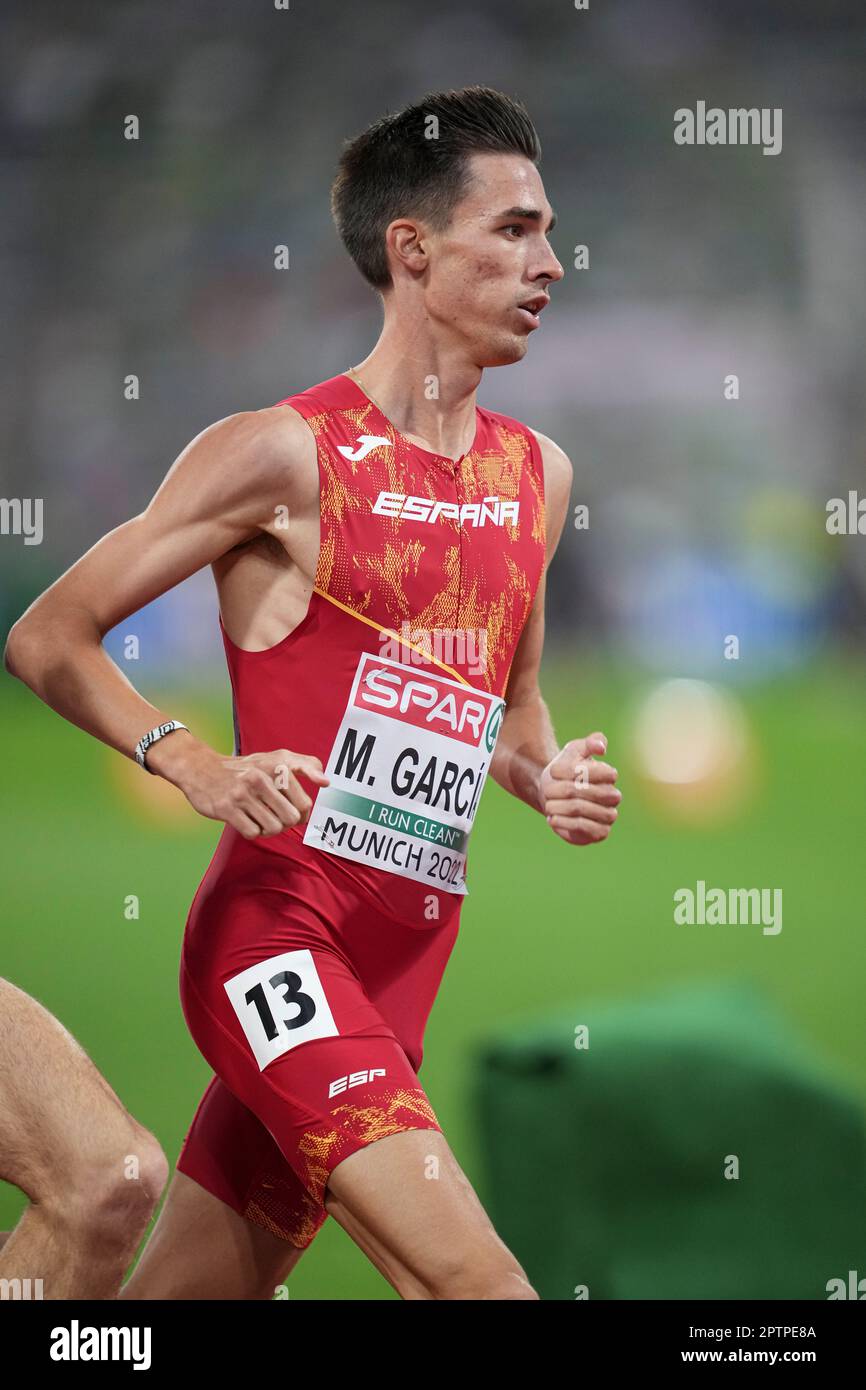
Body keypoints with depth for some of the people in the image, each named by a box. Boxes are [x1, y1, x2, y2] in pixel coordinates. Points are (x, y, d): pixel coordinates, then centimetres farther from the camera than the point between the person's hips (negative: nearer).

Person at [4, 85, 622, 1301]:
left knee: (181, 1295, 10)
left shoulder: (536, 473, 14)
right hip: (281, 931, -7)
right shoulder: (286, 452, -6)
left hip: (406, 959, 7)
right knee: (474, 1281, -21)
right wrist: (200, 768, -18)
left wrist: (547, 776, 6)